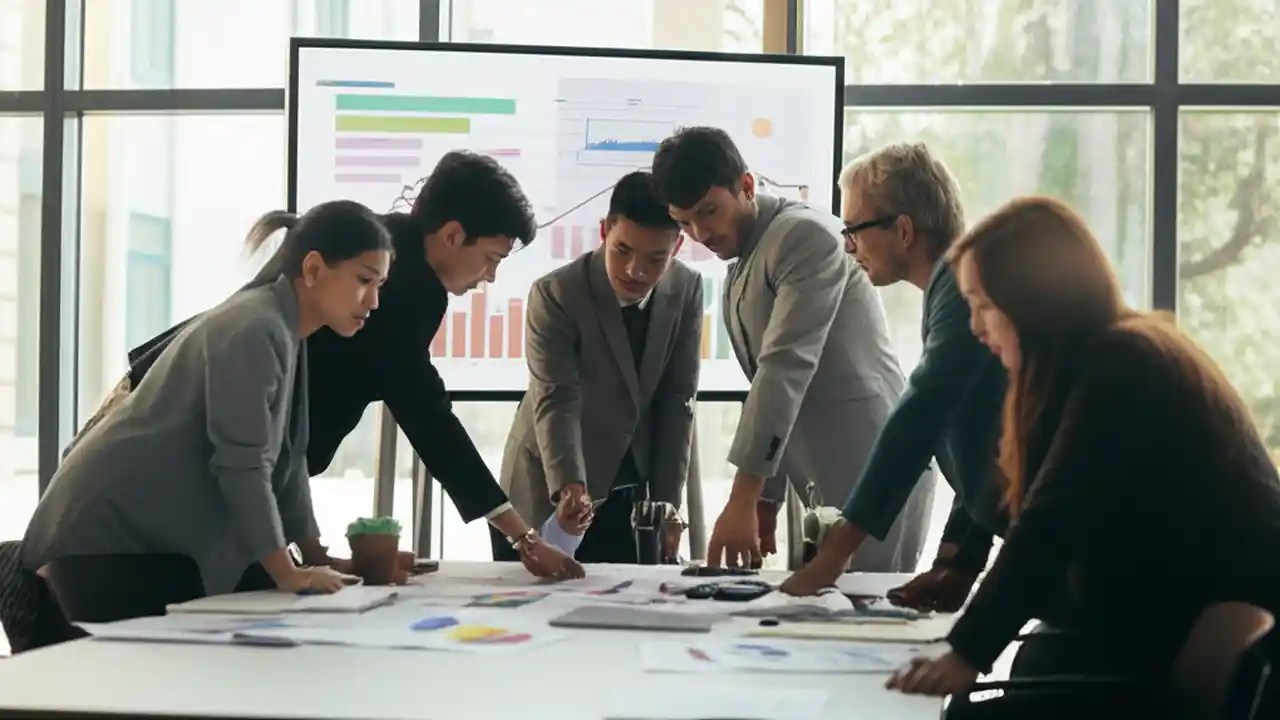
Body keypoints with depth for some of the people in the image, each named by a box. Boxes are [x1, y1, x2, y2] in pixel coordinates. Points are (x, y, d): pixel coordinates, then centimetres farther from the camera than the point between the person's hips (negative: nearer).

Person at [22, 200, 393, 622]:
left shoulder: (284, 332, 12)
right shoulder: (255, 332, -19)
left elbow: (283, 460, 17)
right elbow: (242, 463, -22)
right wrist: (288, 574, -19)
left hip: (157, 537, 10)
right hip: (110, 533, -10)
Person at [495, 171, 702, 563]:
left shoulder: (687, 291, -6)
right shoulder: (555, 295, -20)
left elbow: (677, 401, -3)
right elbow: (557, 402, -27)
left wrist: (665, 502, -7)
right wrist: (569, 488, -42)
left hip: (630, 497, 4)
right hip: (549, 496, -3)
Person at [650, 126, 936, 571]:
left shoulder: (805, 236, -13)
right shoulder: (739, 274, 16)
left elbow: (787, 367, -21)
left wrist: (742, 498, -24)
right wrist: (766, 496, 14)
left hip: (871, 479, -9)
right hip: (822, 484, 9)